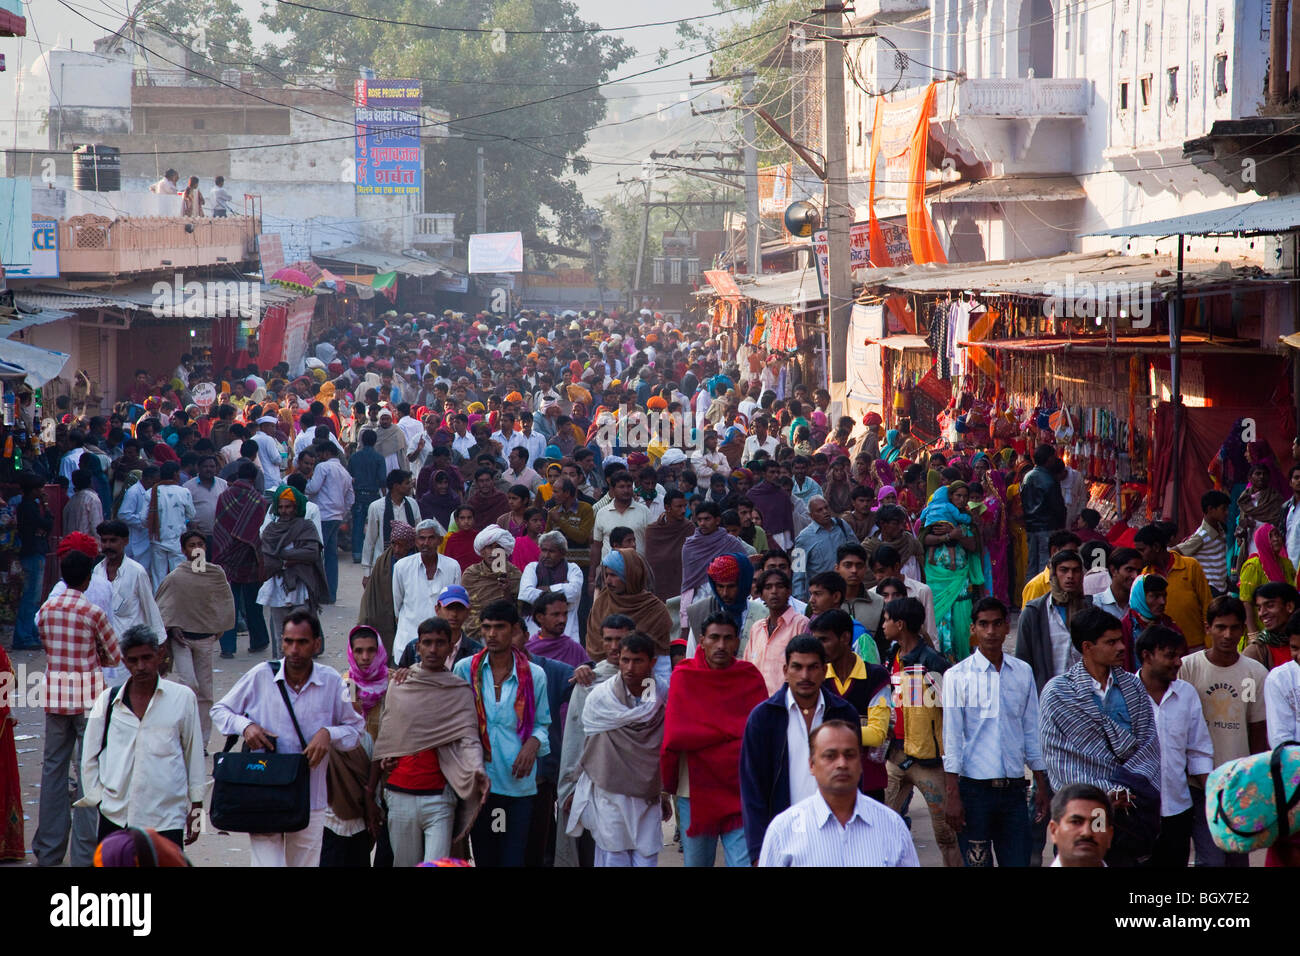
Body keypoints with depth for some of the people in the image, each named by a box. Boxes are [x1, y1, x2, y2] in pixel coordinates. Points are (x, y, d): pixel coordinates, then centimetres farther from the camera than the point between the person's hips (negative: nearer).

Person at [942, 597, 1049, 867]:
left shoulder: (1023, 673, 9)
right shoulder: (958, 676, -2)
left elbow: (1031, 731, 14)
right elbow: (952, 737, -4)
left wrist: (1042, 786, 12)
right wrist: (952, 794, -9)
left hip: (1013, 787, 3)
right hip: (974, 787, -3)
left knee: (1018, 860, 0)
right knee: (977, 862, -1)